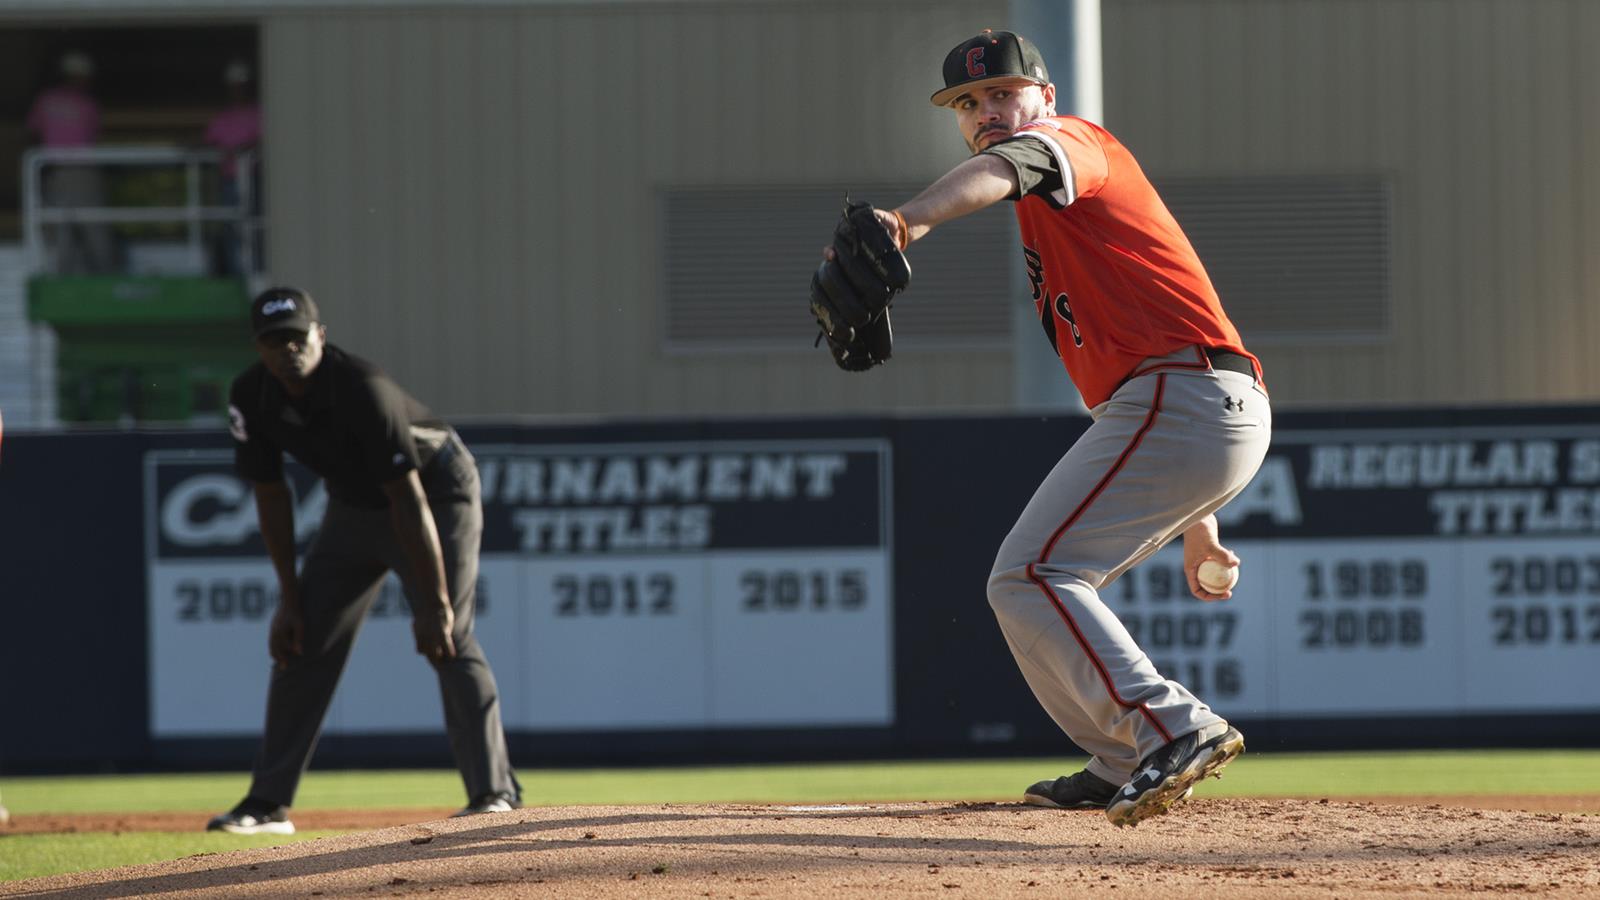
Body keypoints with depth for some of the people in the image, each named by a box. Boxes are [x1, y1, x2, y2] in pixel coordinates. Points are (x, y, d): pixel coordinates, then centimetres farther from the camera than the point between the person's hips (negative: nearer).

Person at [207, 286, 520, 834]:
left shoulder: (361, 390, -34)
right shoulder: (252, 398, -15)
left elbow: (409, 501, -33)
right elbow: (271, 496, -3)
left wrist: (434, 605, -34)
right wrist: (289, 598, -4)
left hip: (436, 490, -7)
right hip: (353, 503, 7)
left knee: (449, 642, -20)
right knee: (302, 643, 3)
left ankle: (494, 794, -21)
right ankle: (269, 803, 9)